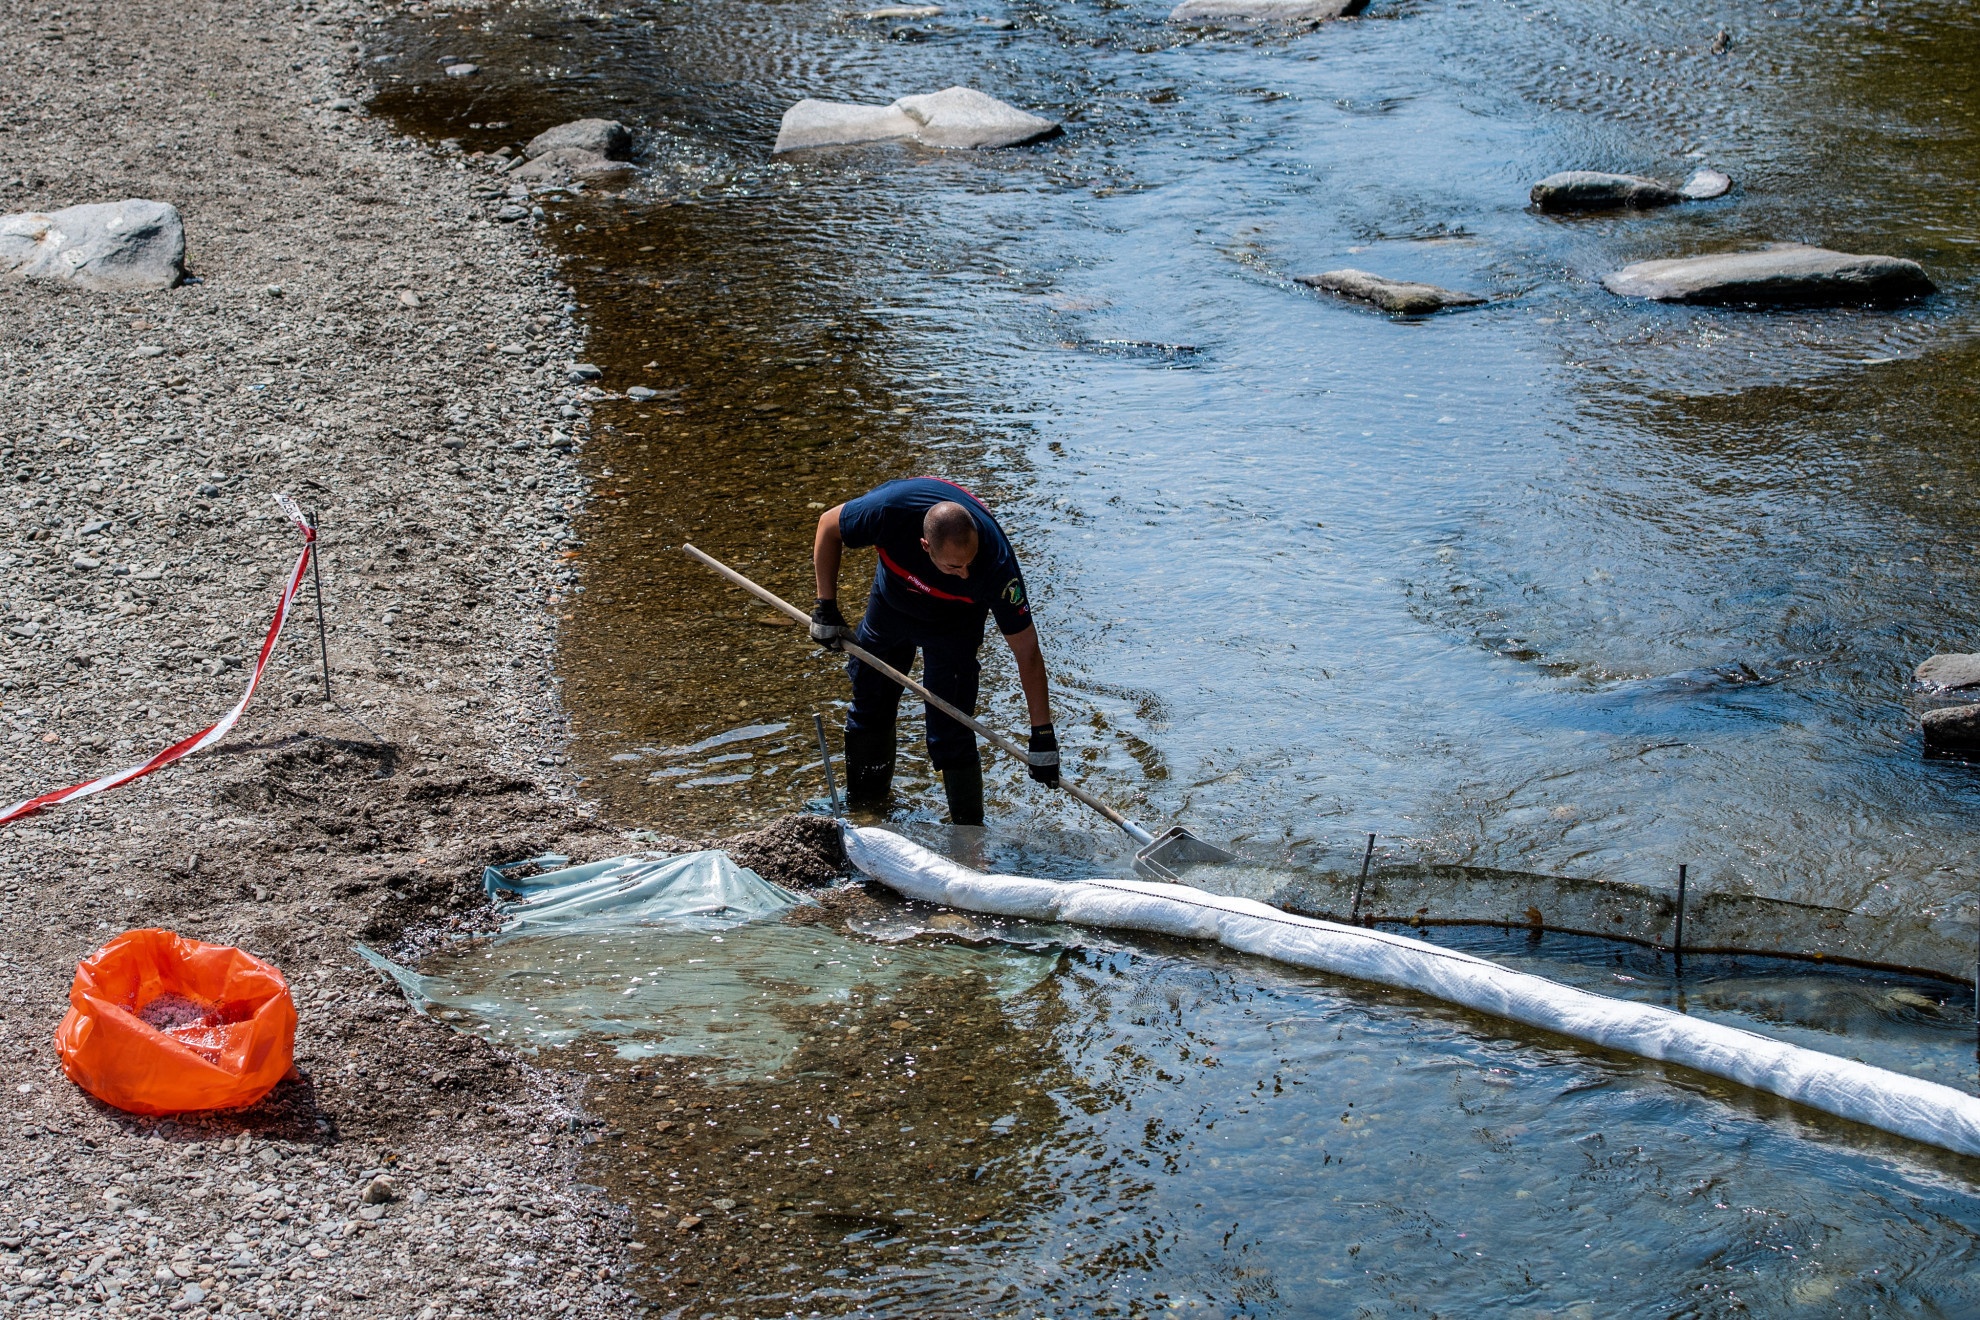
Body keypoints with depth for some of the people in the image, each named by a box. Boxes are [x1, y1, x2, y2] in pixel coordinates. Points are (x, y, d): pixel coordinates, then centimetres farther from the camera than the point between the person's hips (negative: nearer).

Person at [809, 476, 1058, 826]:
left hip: (953, 623, -3)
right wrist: (826, 609, -15)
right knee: (869, 707, 17)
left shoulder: (996, 563, -41)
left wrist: (1043, 735, -29)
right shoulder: (890, 510, -40)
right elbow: (828, 525, -17)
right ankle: (863, 804, 41)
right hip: (891, 601, 3)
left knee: (950, 737, -10)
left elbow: (1028, 652, -31)